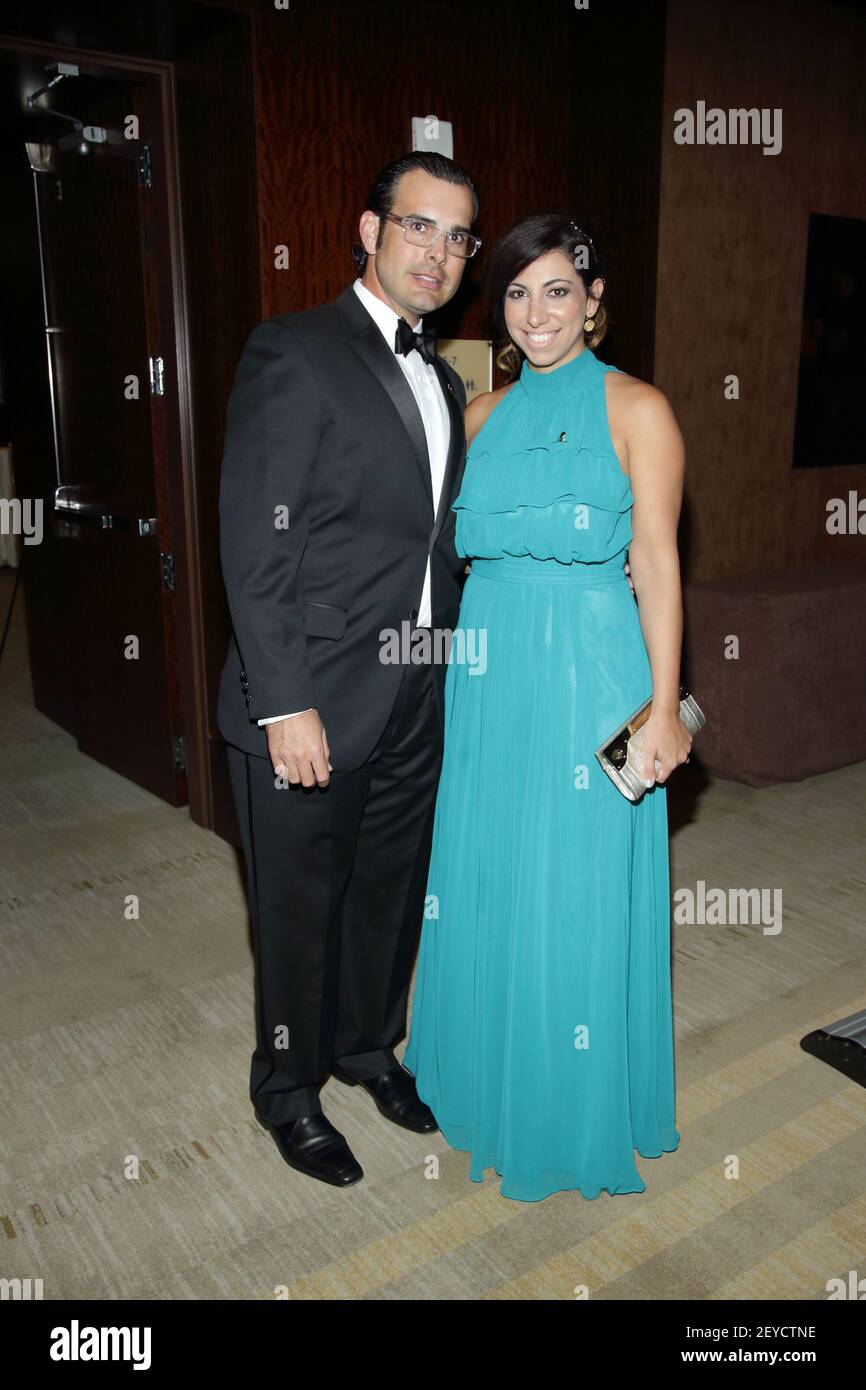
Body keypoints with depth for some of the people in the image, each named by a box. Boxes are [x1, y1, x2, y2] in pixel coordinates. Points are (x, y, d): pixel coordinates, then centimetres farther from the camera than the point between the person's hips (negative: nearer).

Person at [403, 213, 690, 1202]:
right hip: (488, 672, 5)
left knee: (576, 891, 4)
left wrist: (663, 705, -13)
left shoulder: (636, 409, -3)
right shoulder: (484, 413, 12)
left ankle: (578, 1112, 27)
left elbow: (656, 561, -8)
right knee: (481, 879, 13)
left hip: (590, 674, -5)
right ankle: (487, 1078, 36)